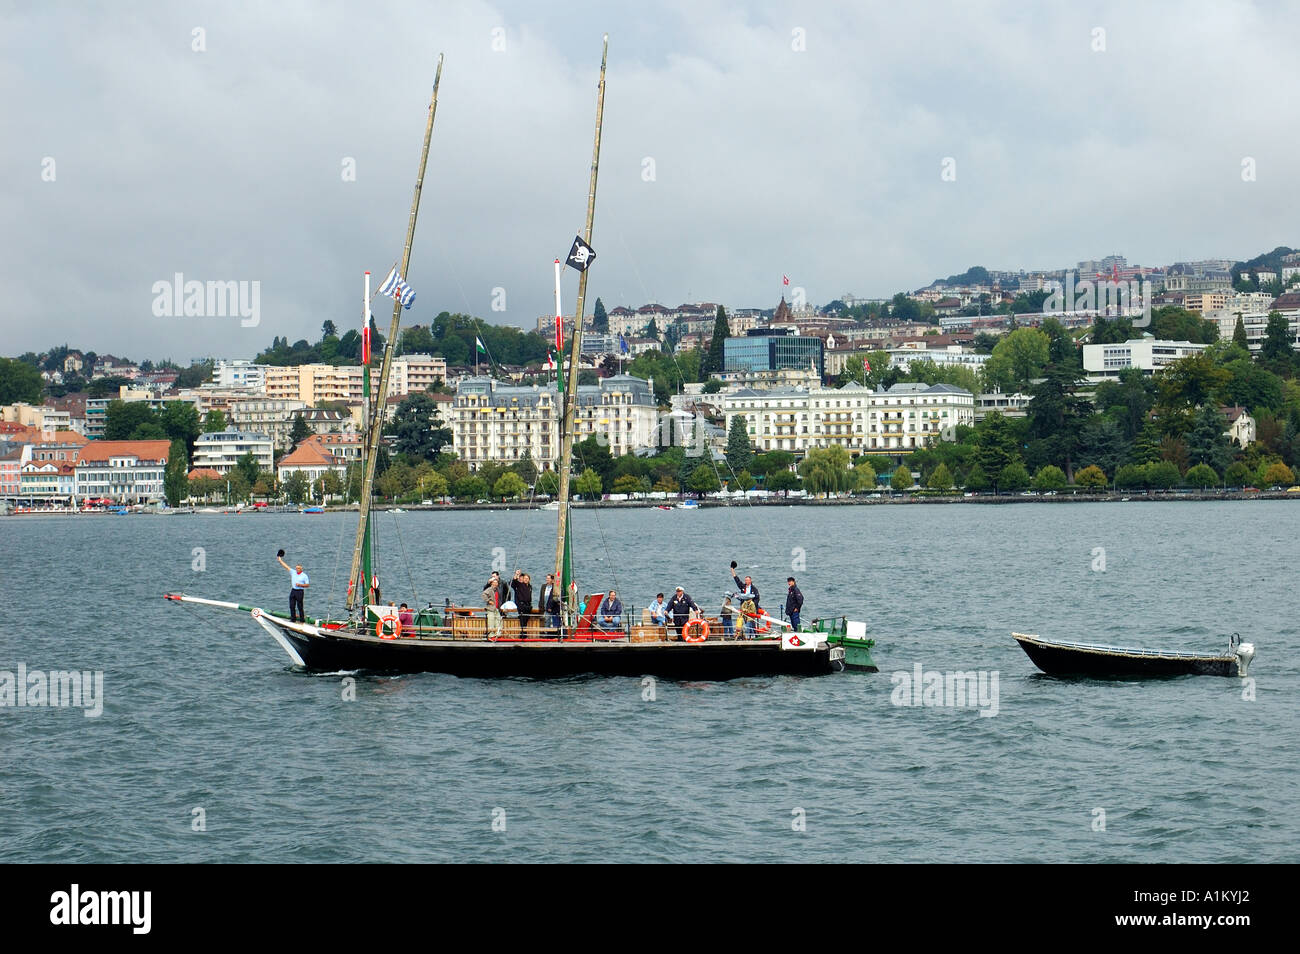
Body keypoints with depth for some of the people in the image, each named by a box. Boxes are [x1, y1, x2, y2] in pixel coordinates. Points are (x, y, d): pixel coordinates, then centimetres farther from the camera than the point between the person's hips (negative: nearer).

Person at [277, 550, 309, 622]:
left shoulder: (304, 576, -2)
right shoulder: (293, 572, 10)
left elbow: (307, 585, -3)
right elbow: (286, 566, 13)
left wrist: (300, 585, -16)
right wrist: (280, 560, 14)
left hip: (300, 591, -5)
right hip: (293, 591, 5)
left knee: (299, 606, -4)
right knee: (292, 606, 4)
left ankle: (302, 619, 2)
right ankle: (293, 619, 11)